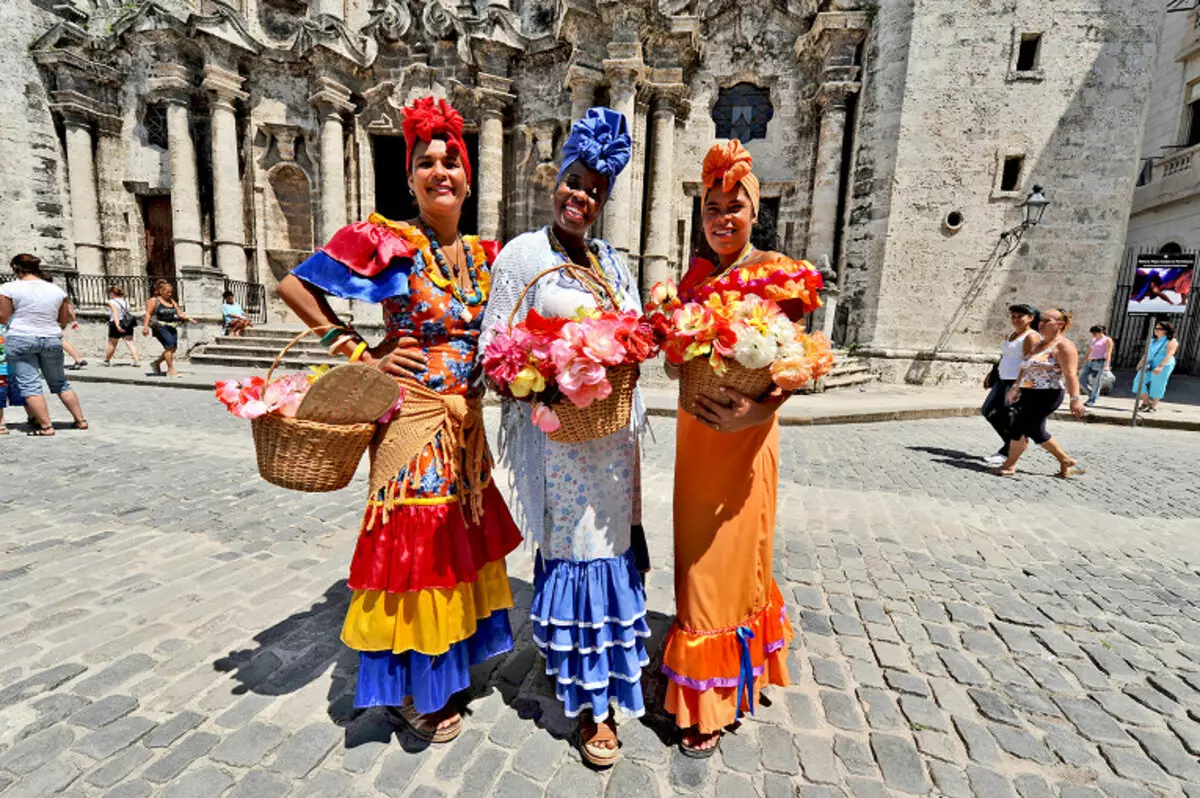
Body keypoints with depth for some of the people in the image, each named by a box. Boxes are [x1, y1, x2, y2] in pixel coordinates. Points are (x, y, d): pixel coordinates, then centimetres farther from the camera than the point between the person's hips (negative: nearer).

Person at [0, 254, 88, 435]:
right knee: (60, 384, 14)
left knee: (29, 385, 0)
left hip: (21, 340, -4)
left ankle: (45, 426, -3)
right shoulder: (57, 289, 6)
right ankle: (80, 420, 13)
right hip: (52, 340, 4)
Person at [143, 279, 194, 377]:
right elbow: (148, 314, -4)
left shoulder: (172, 302, 17)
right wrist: (145, 326, -13)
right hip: (160, 327, -6)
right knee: (170, 346, -18)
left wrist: (189, 318, -1)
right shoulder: (154, 301, 1)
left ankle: (156, 363, 25)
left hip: (171, 327, 6)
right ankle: (171, 370, -12)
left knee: (173, 348, 1)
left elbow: (180, 313, 16)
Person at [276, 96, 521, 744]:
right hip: (413, 417, -6)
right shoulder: (387, 240, -7)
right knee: (413, 539, 3)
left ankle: (446, 661, 39)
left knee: (462, 535, 15)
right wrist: (359, 353, -9)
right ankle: (406, 689, 26)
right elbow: (293, 286, -6)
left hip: (466, 420, 6)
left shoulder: (483, 255, 9)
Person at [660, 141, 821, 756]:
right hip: (694, 428, 6)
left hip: (742, 431, -6)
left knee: (729, 560, 3)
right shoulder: (697, 275, 12)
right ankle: (708, 696, 39)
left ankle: (711, 705, 22)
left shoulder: (775, 272, -6)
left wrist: (758, 410, -29)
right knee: (696, 557, 16)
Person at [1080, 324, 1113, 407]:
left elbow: (1108, 353, -10)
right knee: (1083, 380, -1)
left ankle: (1092, 401, -4)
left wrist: (1107, 365, -21)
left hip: (1100, 362, -7)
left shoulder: (1107, 340, 0)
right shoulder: (1093, 340, 20)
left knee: (1096, 382, -5)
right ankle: (1092, 395, 15)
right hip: (1090, 363, 7)